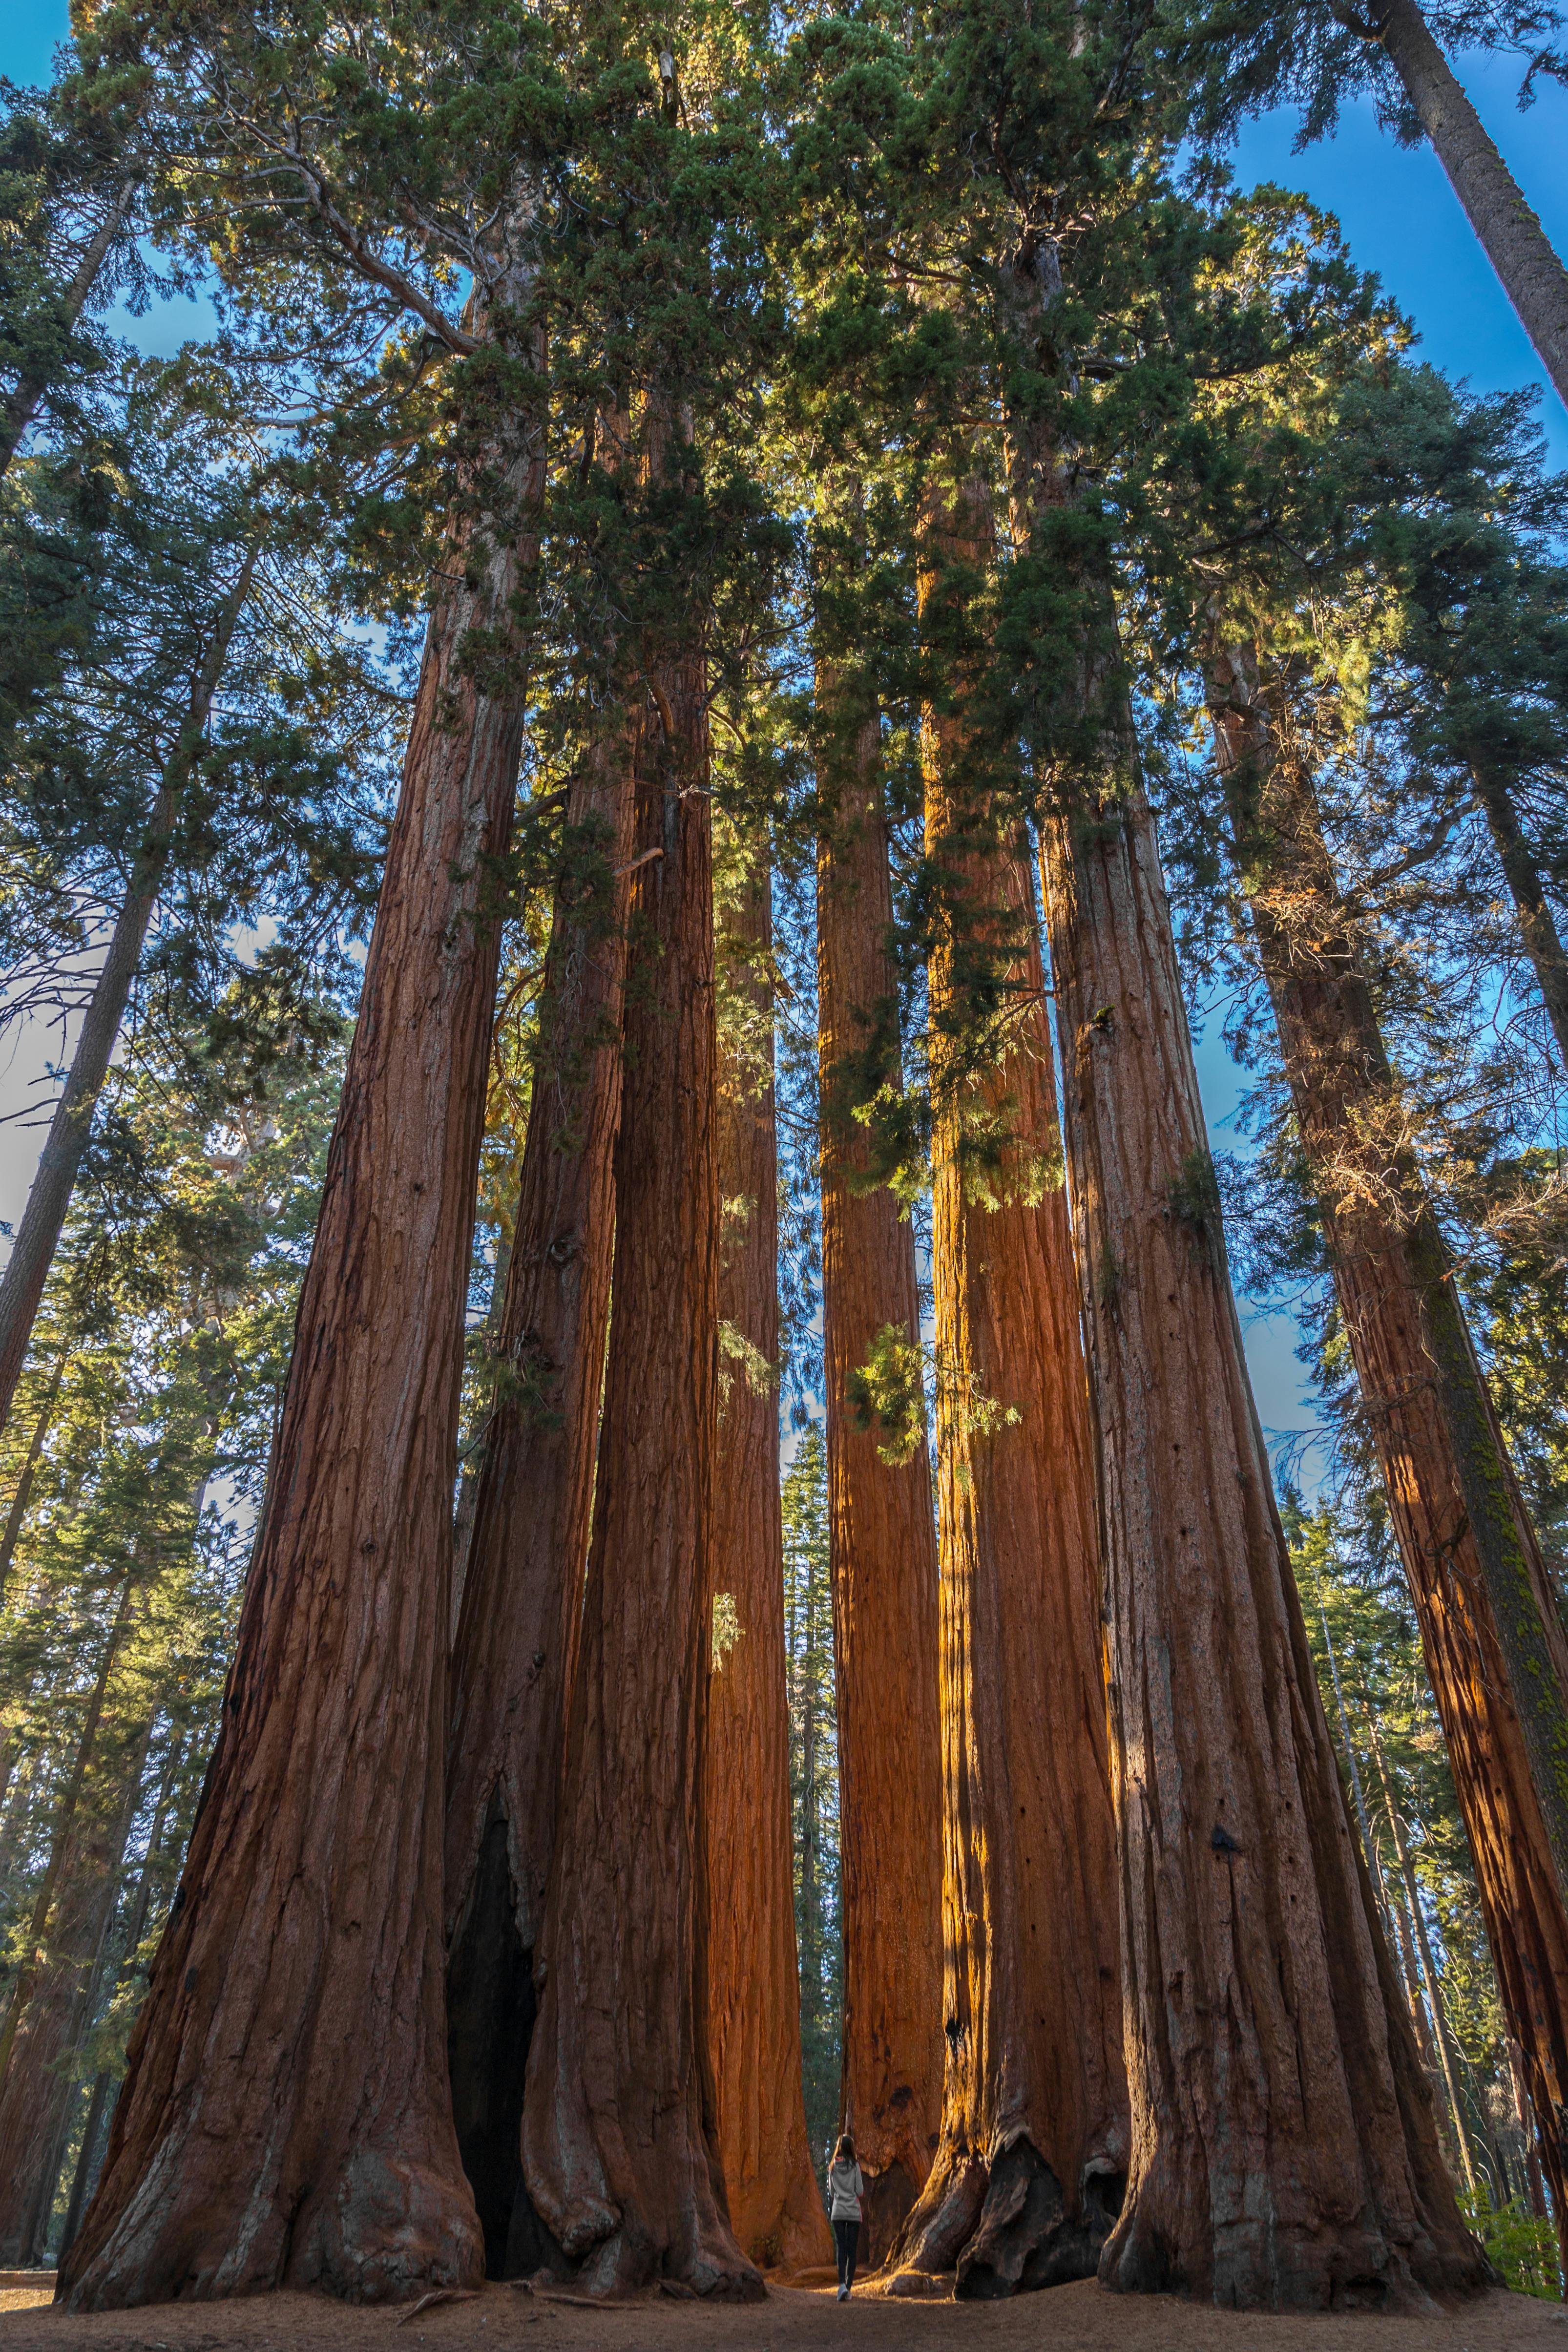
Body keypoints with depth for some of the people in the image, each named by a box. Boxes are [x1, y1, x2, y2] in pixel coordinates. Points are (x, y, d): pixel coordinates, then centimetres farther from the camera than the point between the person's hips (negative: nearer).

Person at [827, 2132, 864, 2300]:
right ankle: (849, 2286, 5)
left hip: (838, 2212, 2)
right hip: (854, 2212, -2)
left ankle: (842, 2285, -17)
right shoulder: (855, 2166, -6)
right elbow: (860, 2191, -4)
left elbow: (831, 2192, 8)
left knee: (841, 2249, 1)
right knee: (852, 2251, 7)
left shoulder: (832, 2167, 2)